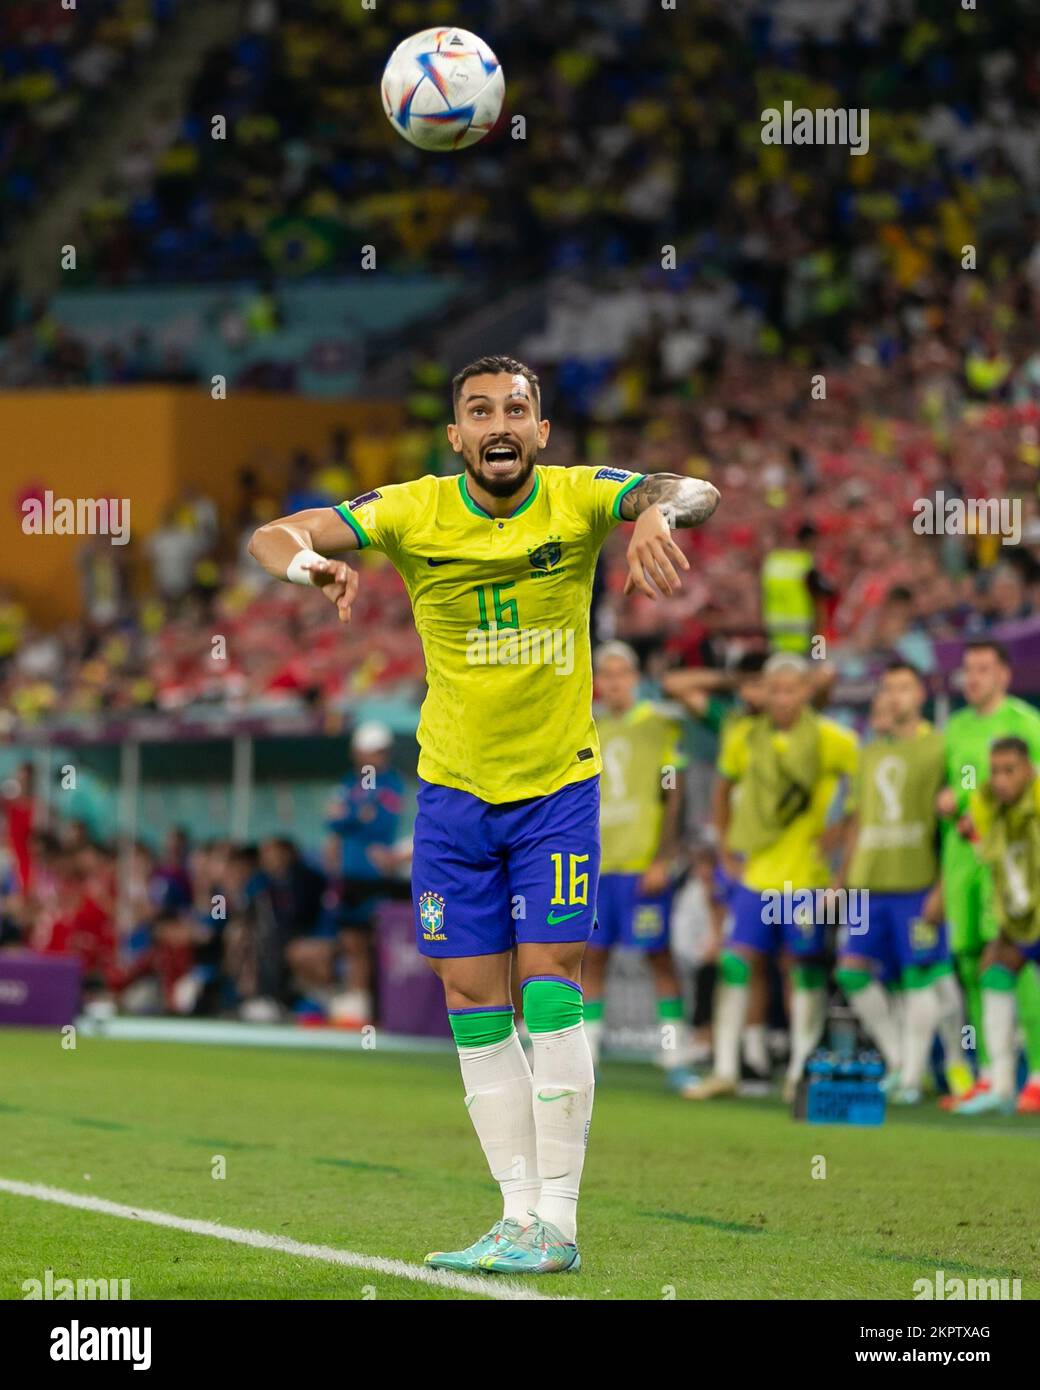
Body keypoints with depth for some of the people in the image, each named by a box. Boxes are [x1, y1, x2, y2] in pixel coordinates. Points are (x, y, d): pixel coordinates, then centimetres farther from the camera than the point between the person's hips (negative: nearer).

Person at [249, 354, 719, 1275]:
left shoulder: (577, 499, -11)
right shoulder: (415, 512, -8)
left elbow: (694, 493, -26)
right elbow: (273, 535, -16)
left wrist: (661, 514, -51)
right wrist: (312, 563, -40)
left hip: (559, 785, -2)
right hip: (454, 788, 2)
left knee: (551, 989, -9)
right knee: (474, 1005, 4)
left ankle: (558, 1222, -4)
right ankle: (519, 1216, 12)